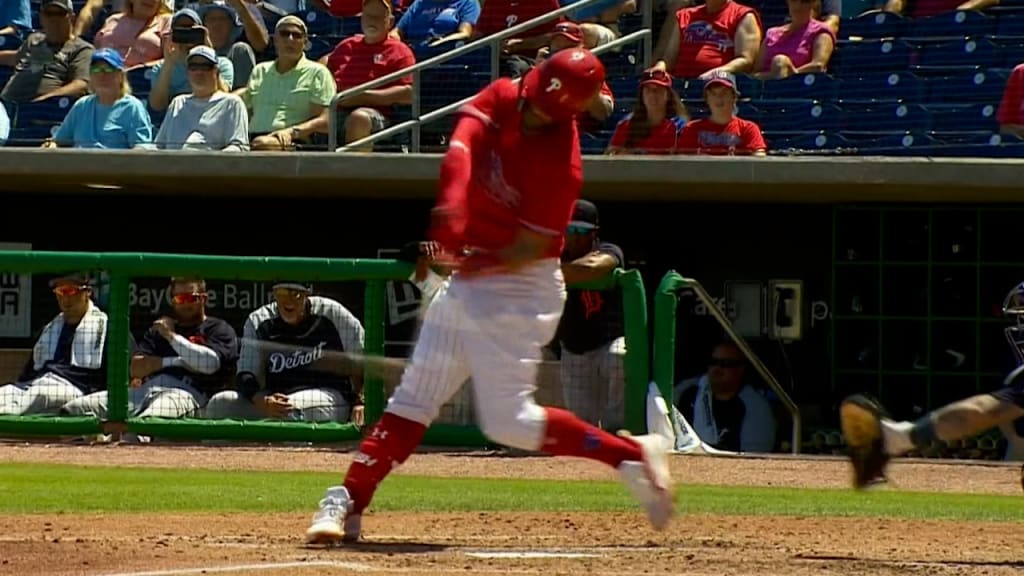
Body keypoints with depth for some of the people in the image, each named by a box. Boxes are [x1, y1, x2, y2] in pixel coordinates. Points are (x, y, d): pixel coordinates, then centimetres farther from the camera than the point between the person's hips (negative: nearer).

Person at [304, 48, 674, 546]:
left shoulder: (559, 164, -23)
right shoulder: (501, 98, -4)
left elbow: (530, 251, -20)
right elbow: (463, 144, -19)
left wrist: (476, 264, -31)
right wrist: (452, 204, -35)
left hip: (518, 288, -7)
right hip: (468, 277, 7)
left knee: (509, 422, -10)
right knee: (412, 400, 5)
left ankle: (633, 454, 0)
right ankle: (347, 505, 5)